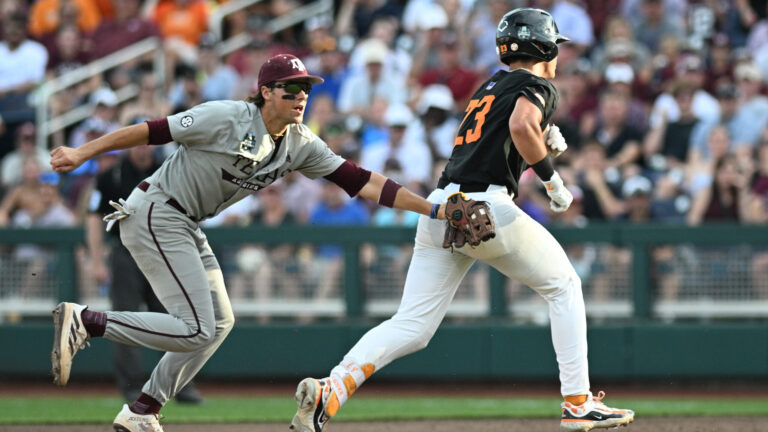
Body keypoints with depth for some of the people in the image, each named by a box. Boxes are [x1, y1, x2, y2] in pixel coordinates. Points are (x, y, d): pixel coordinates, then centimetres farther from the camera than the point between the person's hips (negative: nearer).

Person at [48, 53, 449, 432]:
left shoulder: (301, 145, 2)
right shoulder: (227, 118, -19)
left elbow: (359, 180, -1)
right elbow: (153, 131, -16)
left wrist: (431, 209, -6)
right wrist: (82, 153, -16)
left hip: (186, 228, 9)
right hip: (154, 215, -9)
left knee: (218, 322, 9)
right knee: (197, 330, -15)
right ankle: (84, 321, -12)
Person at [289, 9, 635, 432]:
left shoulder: (491, 84, 27)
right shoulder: (537, 86, 3)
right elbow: (521, 125, -18)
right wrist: (553, 180, -8)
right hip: (485, 207, -7)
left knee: (412, 326, 1)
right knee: (564, 287, 14)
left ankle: (330, 390, -21)